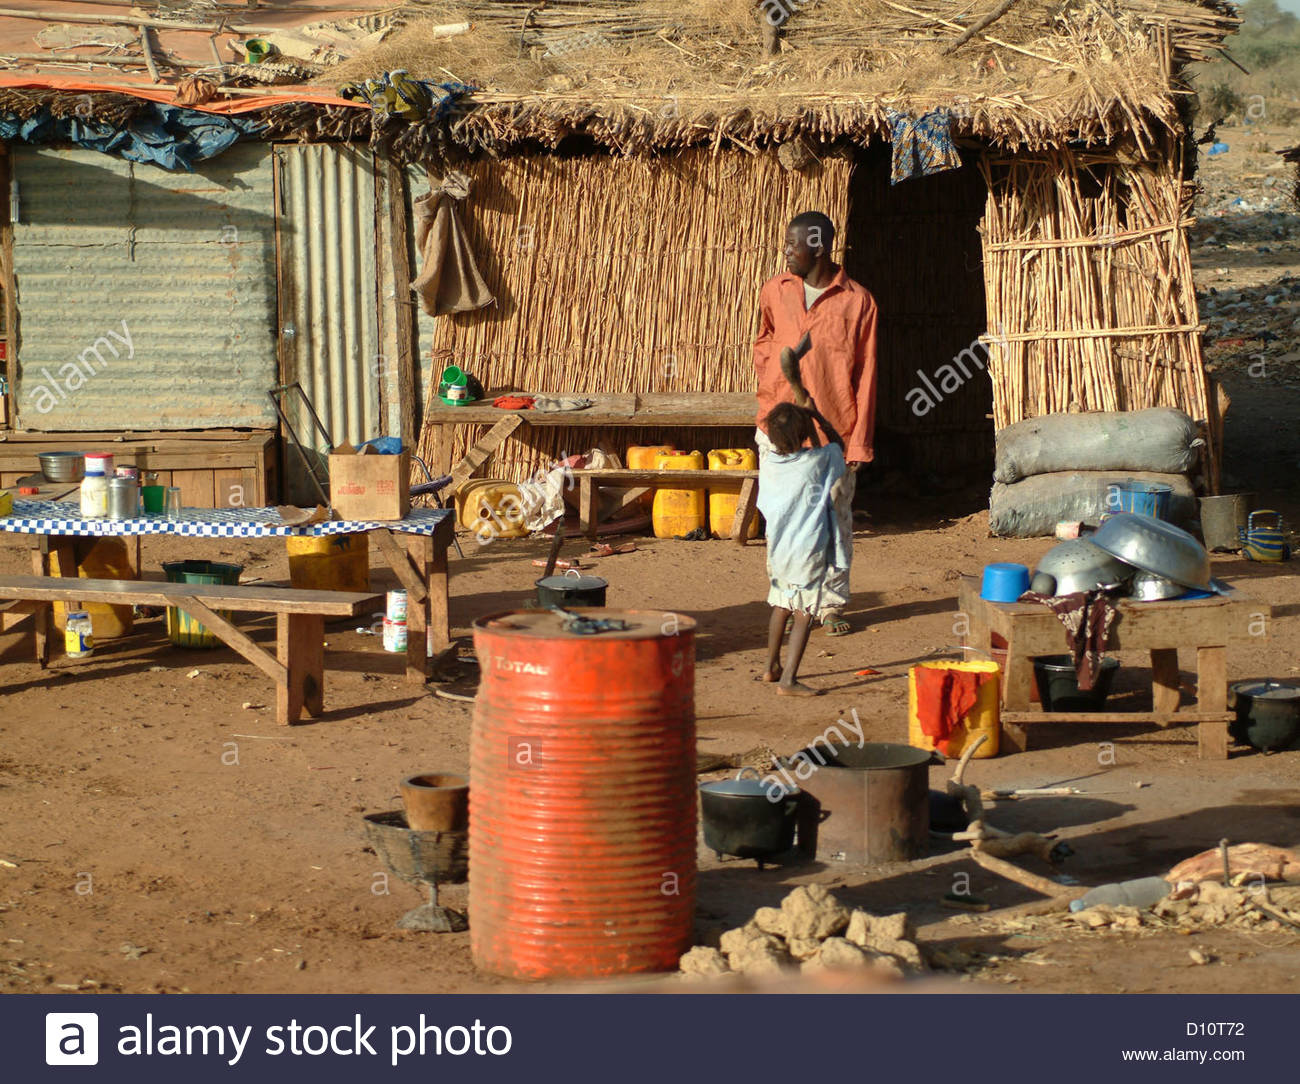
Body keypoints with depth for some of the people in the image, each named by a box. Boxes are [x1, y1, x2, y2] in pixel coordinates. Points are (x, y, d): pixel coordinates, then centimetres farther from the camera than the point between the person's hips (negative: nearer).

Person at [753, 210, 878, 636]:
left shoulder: (857, 302, -4)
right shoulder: (775, 291, 6)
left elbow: (865, 376, -3)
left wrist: (860, 441, -7)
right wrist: (768, 380, 8)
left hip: (832, 430, -3)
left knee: (834, 518, 4)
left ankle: (832, 604, 16)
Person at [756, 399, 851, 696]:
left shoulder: (768, 463, -2)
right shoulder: (816, 460, -13)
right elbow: (838, 443, 8)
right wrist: (815, 414, 15)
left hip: (777, 547, 5)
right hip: (809, 548, -5)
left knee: (781, 605, 23)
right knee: (804, 614, -3)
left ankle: (772, 667, 34)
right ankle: (788, 680, -10)